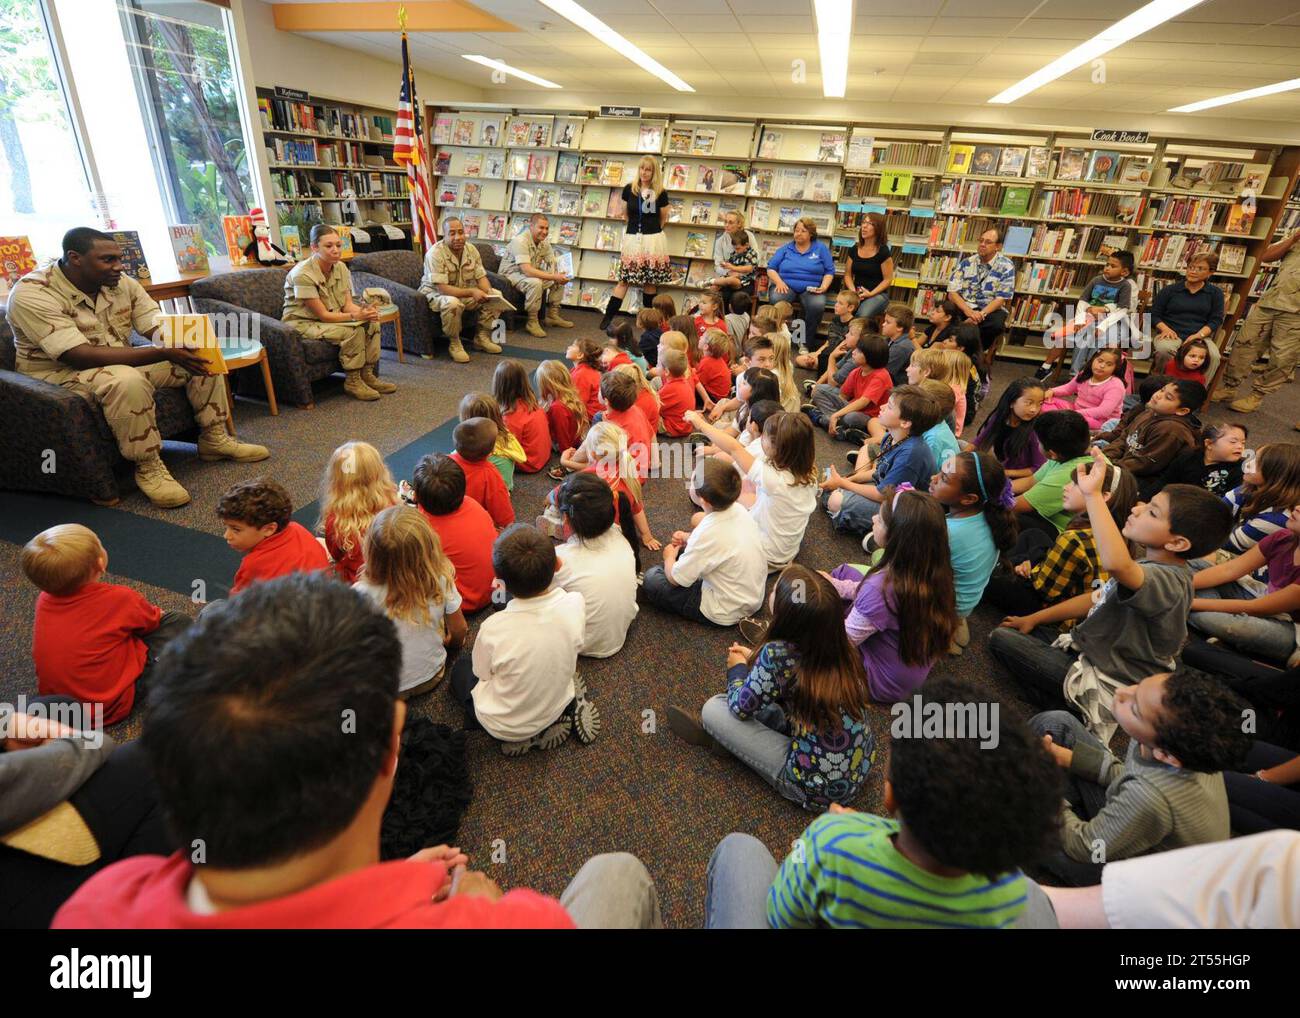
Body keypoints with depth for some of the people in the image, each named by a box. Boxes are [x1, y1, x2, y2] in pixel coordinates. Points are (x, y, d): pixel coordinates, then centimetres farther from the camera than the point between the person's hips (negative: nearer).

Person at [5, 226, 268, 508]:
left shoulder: (121, 282, -3)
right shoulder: (32, 294, -22)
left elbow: (160, 329, -5)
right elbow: (81, 356, -32)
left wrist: (185, 344, -31)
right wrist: (163, 354, -38)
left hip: (122, 361, 7)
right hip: (60, 373, -7)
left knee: (200, 356, -4)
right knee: (128, 380, -39)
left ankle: (214, 439, 3)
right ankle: (148, 468, -25)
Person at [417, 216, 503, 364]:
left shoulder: (471, 249, -3)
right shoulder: (435, 253, -23)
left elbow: (481, 277, -1)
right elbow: (442, 288, -30)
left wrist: (488, 291, -25)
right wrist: (471, 292, -39)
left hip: (465, 294, 7)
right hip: (436, 294, -7)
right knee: (453, 303, -41)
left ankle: (481, 337, 5)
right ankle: (454, 344, -17)